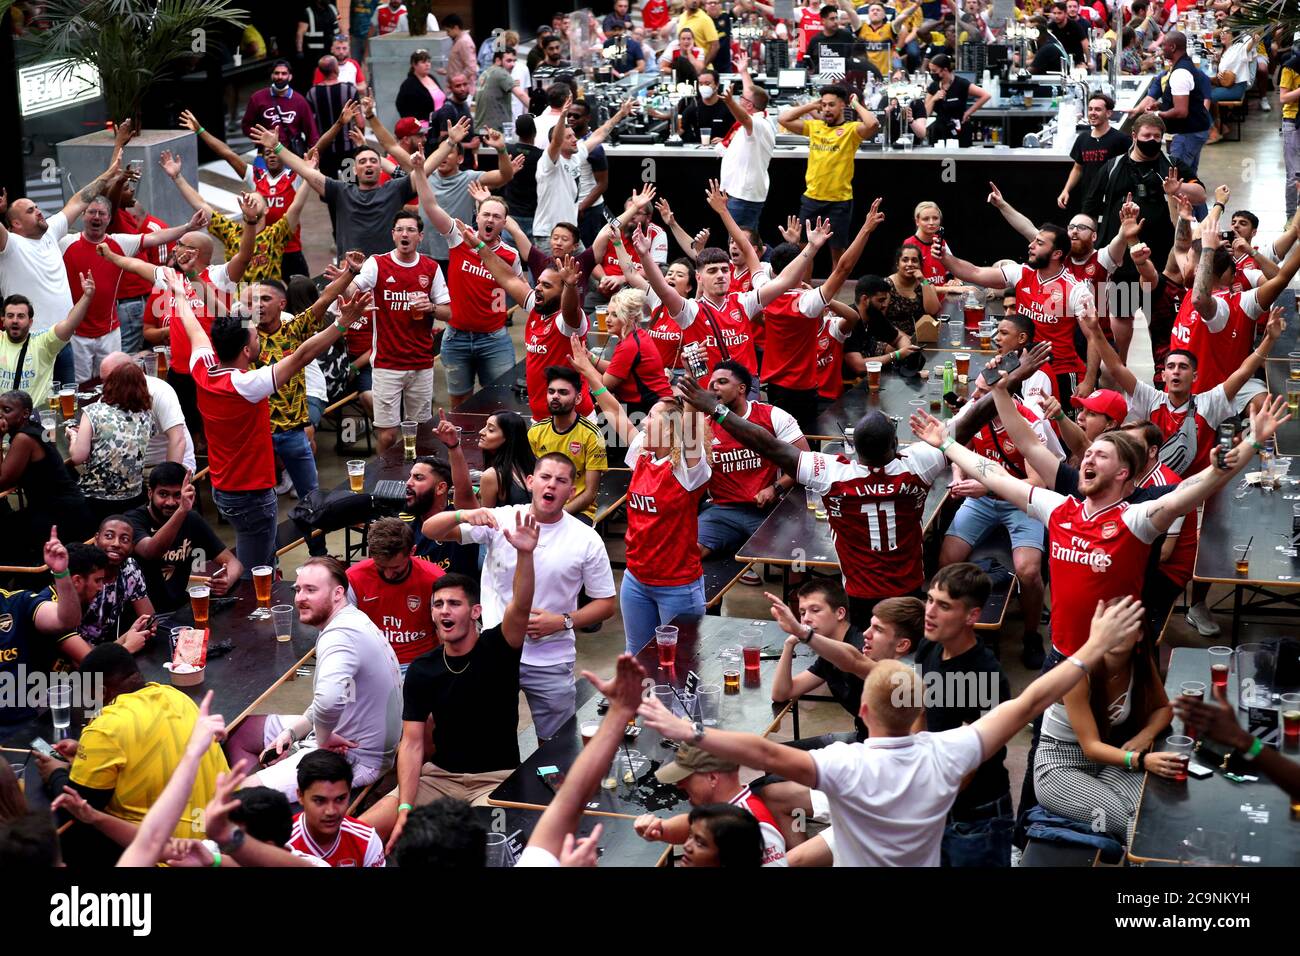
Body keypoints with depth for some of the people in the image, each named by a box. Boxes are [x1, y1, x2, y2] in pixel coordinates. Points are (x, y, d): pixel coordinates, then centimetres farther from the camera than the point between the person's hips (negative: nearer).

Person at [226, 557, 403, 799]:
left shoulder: (341, 635, -27)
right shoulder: (351, 621, 8)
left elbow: (328, 701, -46)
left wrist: (323, 739, -25)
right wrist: (291, 733, 5)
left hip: (355, 759, -11)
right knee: (238, 730, 19)